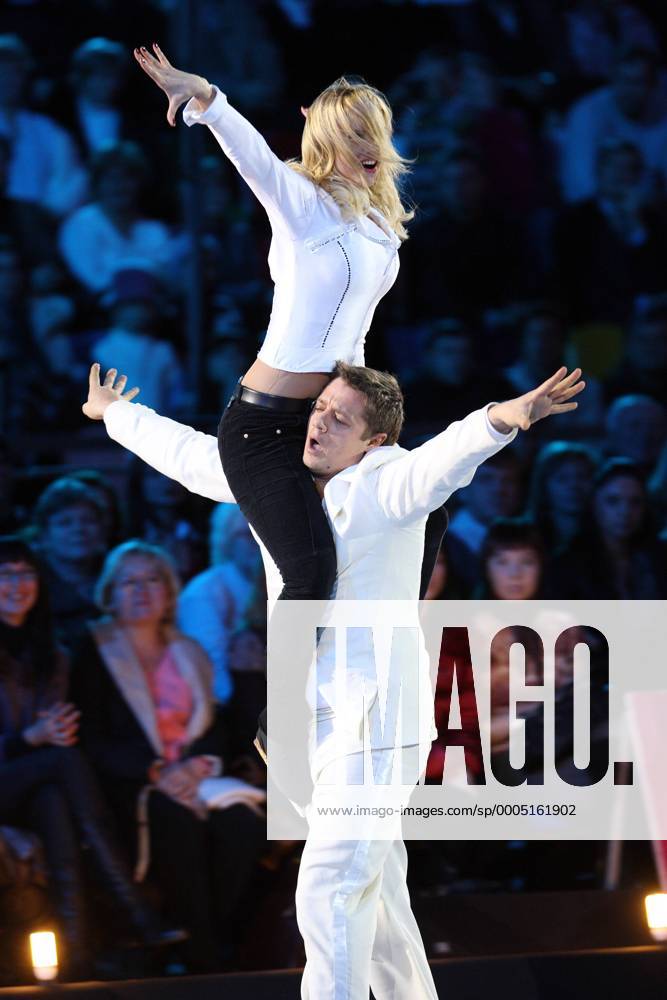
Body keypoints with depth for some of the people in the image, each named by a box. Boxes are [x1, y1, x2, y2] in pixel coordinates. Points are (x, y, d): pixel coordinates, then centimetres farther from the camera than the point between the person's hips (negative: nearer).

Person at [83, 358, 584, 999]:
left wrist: (502, 419, -55)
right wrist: (117, 416, 42)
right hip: (318, 725, 8)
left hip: (379, 723, -8)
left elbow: (443, 459, -34)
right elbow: (187, 453, 26)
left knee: (330, 892, -14)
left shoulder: (384, 485, -13)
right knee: (374, 894, 17)